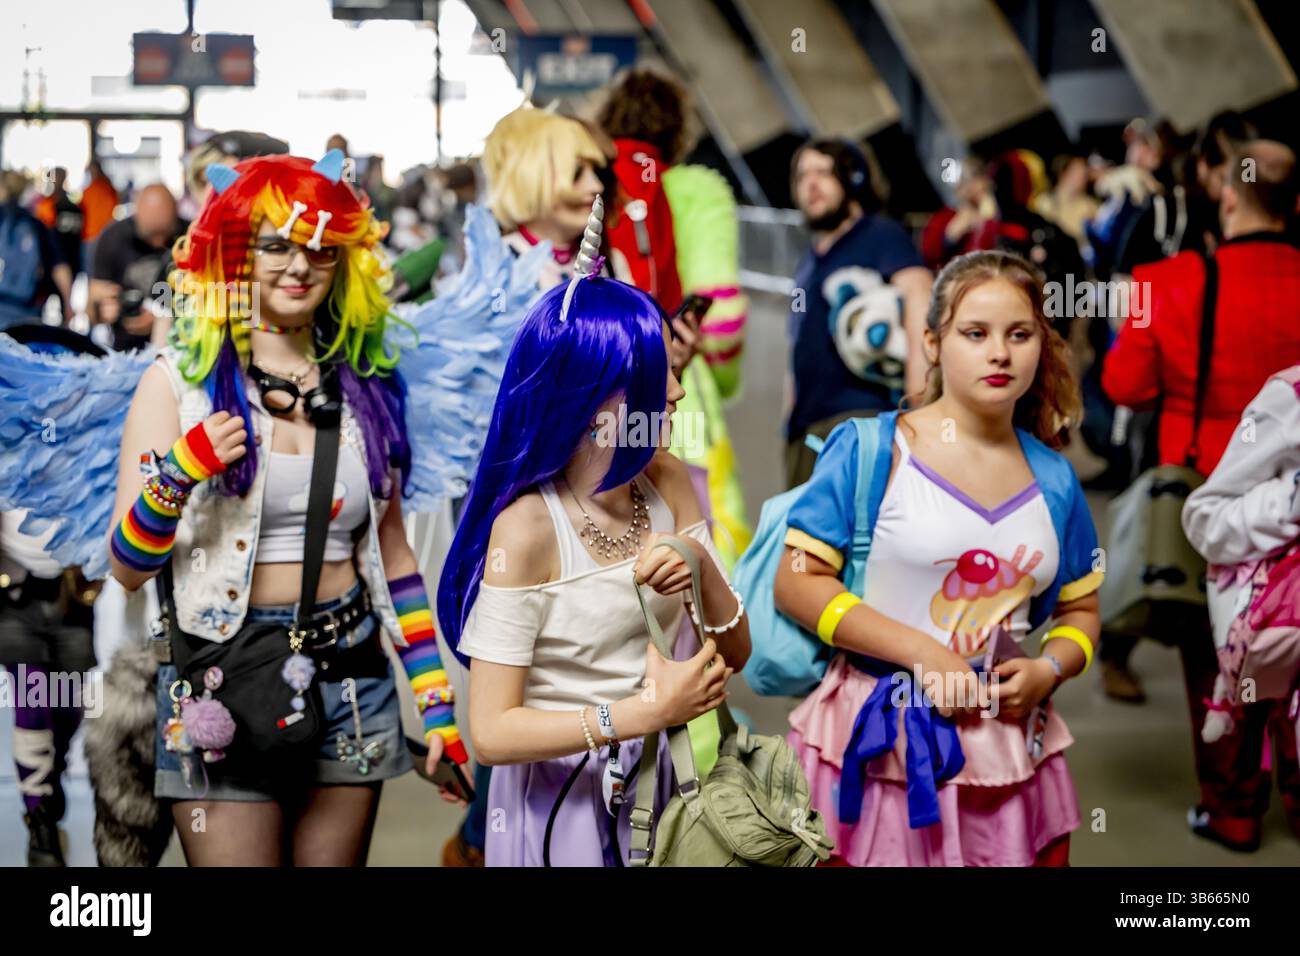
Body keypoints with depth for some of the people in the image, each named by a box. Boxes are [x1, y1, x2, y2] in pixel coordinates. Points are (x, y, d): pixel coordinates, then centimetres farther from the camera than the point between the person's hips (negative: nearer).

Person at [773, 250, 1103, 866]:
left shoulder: (1053, 480, 6)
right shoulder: (871, 451, -7)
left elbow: (1080, 611, 16)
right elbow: (796, 583, -11)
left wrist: (1049, 669, -7)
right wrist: (921, 653, -17)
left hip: (1005, 741, 4)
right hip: (875, 743, -4)